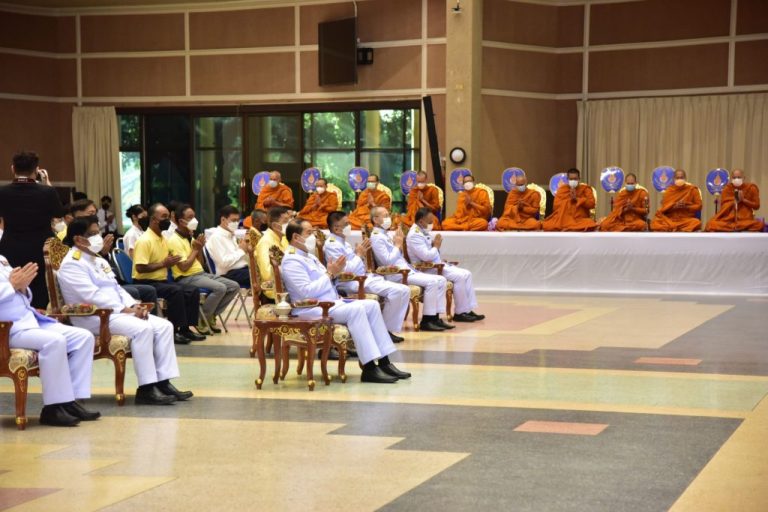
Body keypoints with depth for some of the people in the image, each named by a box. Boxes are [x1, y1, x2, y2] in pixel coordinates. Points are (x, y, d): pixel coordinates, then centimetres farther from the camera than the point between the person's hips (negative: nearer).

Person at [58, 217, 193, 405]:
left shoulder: (98, 261, 22)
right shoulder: (72, 265, -9)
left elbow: (116, 288, 20)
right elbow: (93, 295, -19)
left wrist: (134, 305, 1)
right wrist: (125, 309, -20)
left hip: (117, 311, 10)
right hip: (94, 317, -10)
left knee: (164, 326, -6)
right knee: (142, 329, -31)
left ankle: (163, 382, -10)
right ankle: (146, 389, -27)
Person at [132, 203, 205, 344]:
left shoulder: (163, 239, 13)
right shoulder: (144, 240, -16)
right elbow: (140, 268, -23)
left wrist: (171, 261, 1)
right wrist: (163, 263, -18)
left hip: (162, 280, 9)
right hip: (146, 283, -9)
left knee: (193, 290, -6)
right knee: (176, 291, -31)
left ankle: (185, 329, -1)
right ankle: (173, 330, -22)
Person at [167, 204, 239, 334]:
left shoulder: (191, 238, 16)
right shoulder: (175, 240, -12)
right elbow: (184, 267, -19)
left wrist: (200, 248, 2)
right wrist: (195, 249, -8)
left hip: (201, 273, 9)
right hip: (187, 278, -9)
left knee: (234, 286, -3)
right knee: (220, 288, -29)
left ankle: (210, 316, 4)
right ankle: (201, 320, -13)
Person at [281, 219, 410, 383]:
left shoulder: (309, 257, 20)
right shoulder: (291, 261, -11)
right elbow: (307, 291, -21)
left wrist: (334, 273, 0)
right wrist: (329, 274, -13)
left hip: (331, 303, 10)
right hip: (312, 309, -10)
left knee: (372, 305, -5)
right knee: (356, 309, -29)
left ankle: (384, 362, -10)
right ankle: (369, 368, -30)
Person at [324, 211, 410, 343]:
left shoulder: (343, 242, 19)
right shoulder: (332, 245, -10)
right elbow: (345, 271, -19)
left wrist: (361, 253, 10)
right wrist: (359, 254, -8)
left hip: (364, 278, 10)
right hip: (352, 283, -10)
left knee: (404, 290, -1)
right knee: (396, 291, -24)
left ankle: (391, 329, 0)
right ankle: (384, 330, -11)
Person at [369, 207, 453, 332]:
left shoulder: (385, 235, 21)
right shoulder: (376, 237, -8)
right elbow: (387, 261, -18)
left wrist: (399, 244, 8)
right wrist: (397, 245, -7)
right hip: (397, 275, -10)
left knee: (441, 280, 0)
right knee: (432, 282, -25)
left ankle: (435, 318, -3)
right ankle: (426, 321, -20)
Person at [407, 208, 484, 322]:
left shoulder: (425, 231, 14)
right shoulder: (415, 235, -18)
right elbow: (426, 256, -27)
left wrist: (436, 244, -1)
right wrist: (436, 246, -10)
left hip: (437, 265, 11)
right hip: (427, 269, -11)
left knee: (467, 274, 2)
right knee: (459, 276, -21)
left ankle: (468, 309, 0)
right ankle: (460, 313, -13)